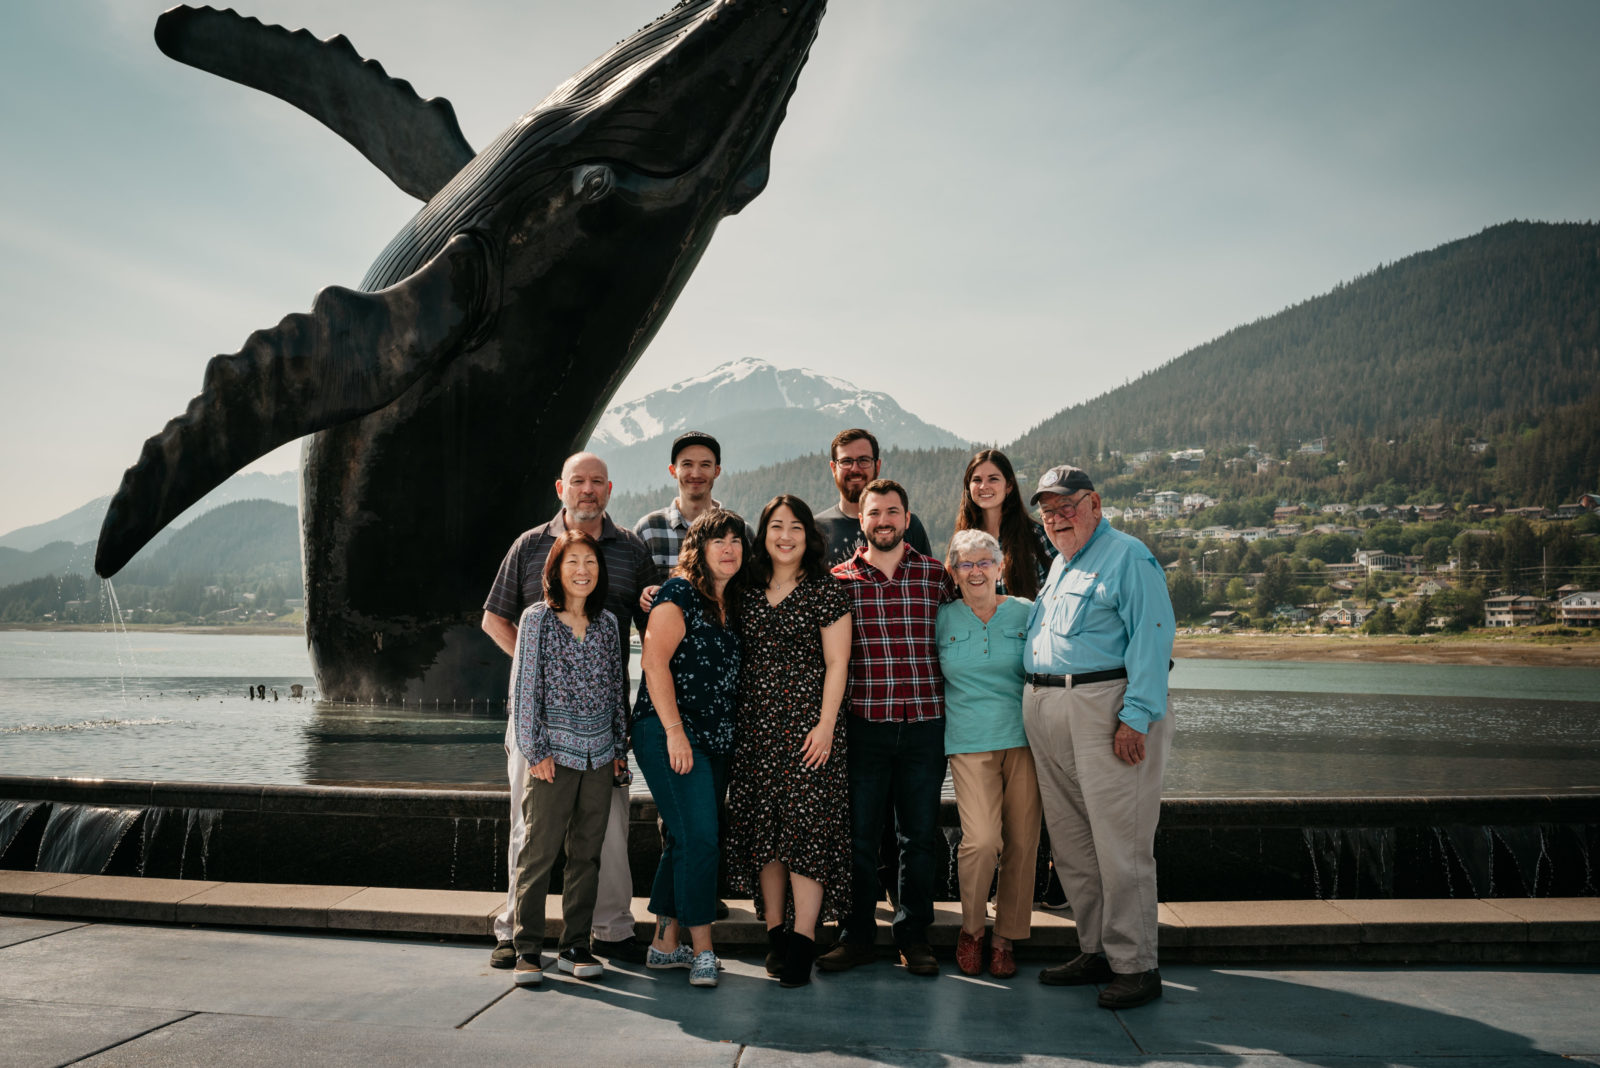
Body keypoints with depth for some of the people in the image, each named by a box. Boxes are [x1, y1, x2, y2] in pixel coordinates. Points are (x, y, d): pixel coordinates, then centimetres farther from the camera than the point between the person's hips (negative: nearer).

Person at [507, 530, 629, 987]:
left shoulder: (607, 623, 9)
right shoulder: (537, 619, -3)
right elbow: (525, 687, -4)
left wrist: (619, 746, 11)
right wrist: (535, 749, -8)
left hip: (599, 755, 4)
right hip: (554, 752, -4)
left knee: (587, 853, 8)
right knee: (539, 851, -2)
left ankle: (575, 946, 18)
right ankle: (527, 949, 8)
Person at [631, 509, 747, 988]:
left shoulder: (732, 604, 15)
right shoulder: (678, 594, -7)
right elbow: (654, 661, -14)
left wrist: (729, 734, 11)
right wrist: (674, 730, -18)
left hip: (715, 738, 8)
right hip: (668, 733, -7)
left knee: (683, 840, 11)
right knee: (699, 836, -11)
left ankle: (667, 942, 19)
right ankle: (702, 949, -3)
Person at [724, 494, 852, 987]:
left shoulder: (826, 589, 0)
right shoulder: (748, 591, 12)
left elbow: (836, 663, -4)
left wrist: (826, 724, -11)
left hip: (807, 721, -4)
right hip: (754, 725, 5)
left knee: (806, 824, -9)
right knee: (762, 827, 5)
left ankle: (802, 941, -6)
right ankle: (774, 933, 15)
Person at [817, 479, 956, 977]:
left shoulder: (935, 575, 5)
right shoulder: (839, 579, 4)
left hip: (925, 724, 1)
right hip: (863, 725, 0)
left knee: (920, 833, 7)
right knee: (858, 833, 5)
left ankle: (913, 936, 21)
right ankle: (857, 935, 19)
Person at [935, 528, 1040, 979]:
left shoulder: (1026, 613, 6)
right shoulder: (942, 620, 5)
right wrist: (949, 714, 7)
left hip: (1023, 739, 1)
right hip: (969, 742, -1)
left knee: (1021, 843, 1)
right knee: (982, 841, -15)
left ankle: (1006, 937, 19)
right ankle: (971, 928, 10)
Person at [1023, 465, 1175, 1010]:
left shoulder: (1127, 556, -5)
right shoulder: (1060, 564, 21)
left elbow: (1152, 638, -14)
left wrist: (1137, 717, -21)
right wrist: (1036, 701, 20)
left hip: (1105, 708, -9)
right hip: (1045, 717, 9)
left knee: (1120, 846, -5)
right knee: (1071, 843, 12)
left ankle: (1135, 966, 4)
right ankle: (1097, 951, 23)